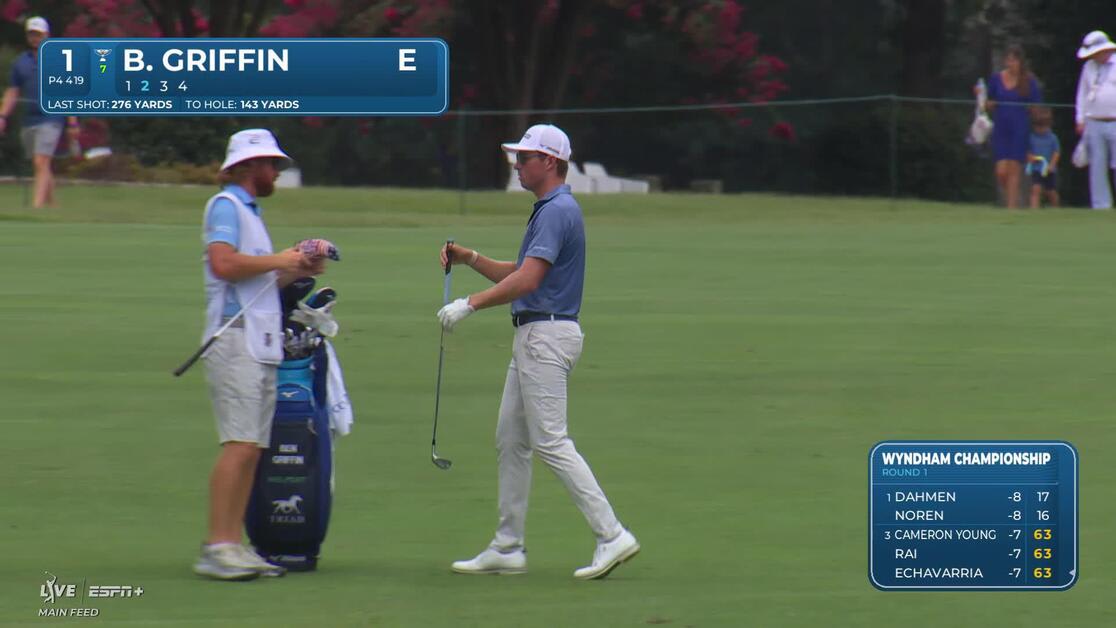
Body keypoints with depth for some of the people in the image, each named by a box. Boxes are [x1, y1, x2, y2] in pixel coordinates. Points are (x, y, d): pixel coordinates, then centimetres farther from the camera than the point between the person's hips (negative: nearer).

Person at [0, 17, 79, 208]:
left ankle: (37, 206, -22)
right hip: (28, 121, 5)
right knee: (41, 168, 10)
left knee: (41, 164, -16)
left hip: (50, 120, -5)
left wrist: (72, 124, -3)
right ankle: (51, 205, 20)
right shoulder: (21, 62, 13)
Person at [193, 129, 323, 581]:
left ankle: (232, 545, 6)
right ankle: (216, 547, -19)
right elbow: (224, 263, -20)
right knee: (240, 445, -16)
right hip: (235, 338, -10)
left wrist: (298, 271, 13)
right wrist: (279, 261, -10)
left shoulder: (251, 211, 23)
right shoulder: (226, 205, -4)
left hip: (262, 345, 10)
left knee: (252, 448, 5)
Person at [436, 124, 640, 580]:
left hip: (547, 334, -11)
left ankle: (612, 536, -16)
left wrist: (470, 305, -21)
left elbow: (526, 280, -23)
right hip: (533, 336, 11)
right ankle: (506, 549, 15)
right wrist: (471, 259, 12)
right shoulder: (548, 209, 18)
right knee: (510, 441, 12)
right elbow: (518, 275, 23)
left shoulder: (557, 211, -15)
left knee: (551, 442, -13)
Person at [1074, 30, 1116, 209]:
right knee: (1097, 167, 0)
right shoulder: (1089, 67, 12)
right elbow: (1082, 93, 17)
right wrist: (1080, 119, 10)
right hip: (1094, 123, 4)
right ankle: (1101, 205, 2)